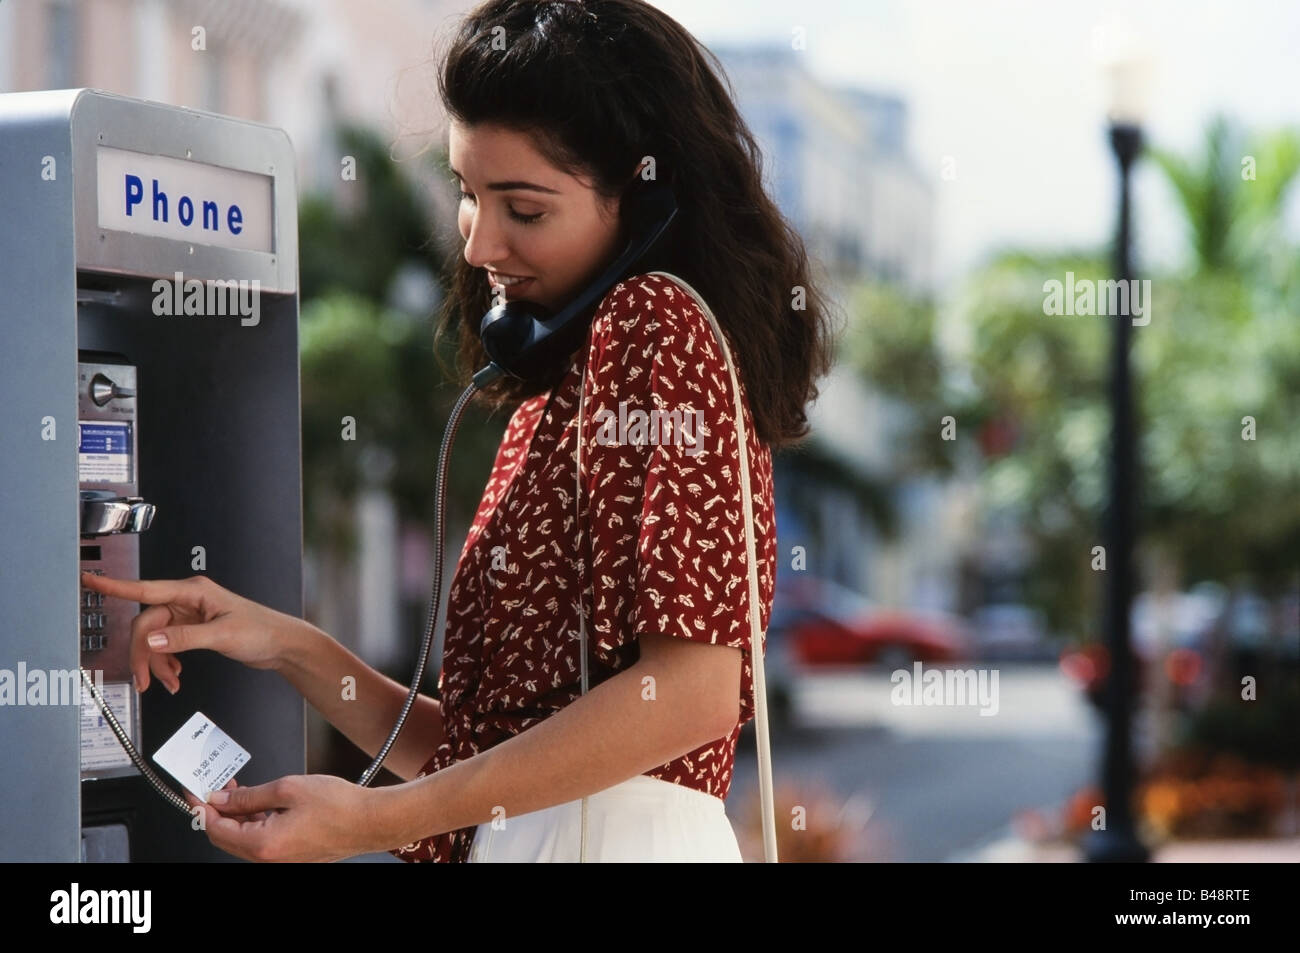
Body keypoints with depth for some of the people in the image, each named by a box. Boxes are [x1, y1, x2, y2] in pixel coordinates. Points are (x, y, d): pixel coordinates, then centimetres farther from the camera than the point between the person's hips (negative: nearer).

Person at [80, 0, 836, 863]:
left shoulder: (654, 324, -8)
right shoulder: (554, 391, 18)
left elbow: (692, 689, -18)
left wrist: (378, 818, -14)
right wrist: (290, 649, 6)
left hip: (618, 831, -8)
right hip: (518, 837, 8)